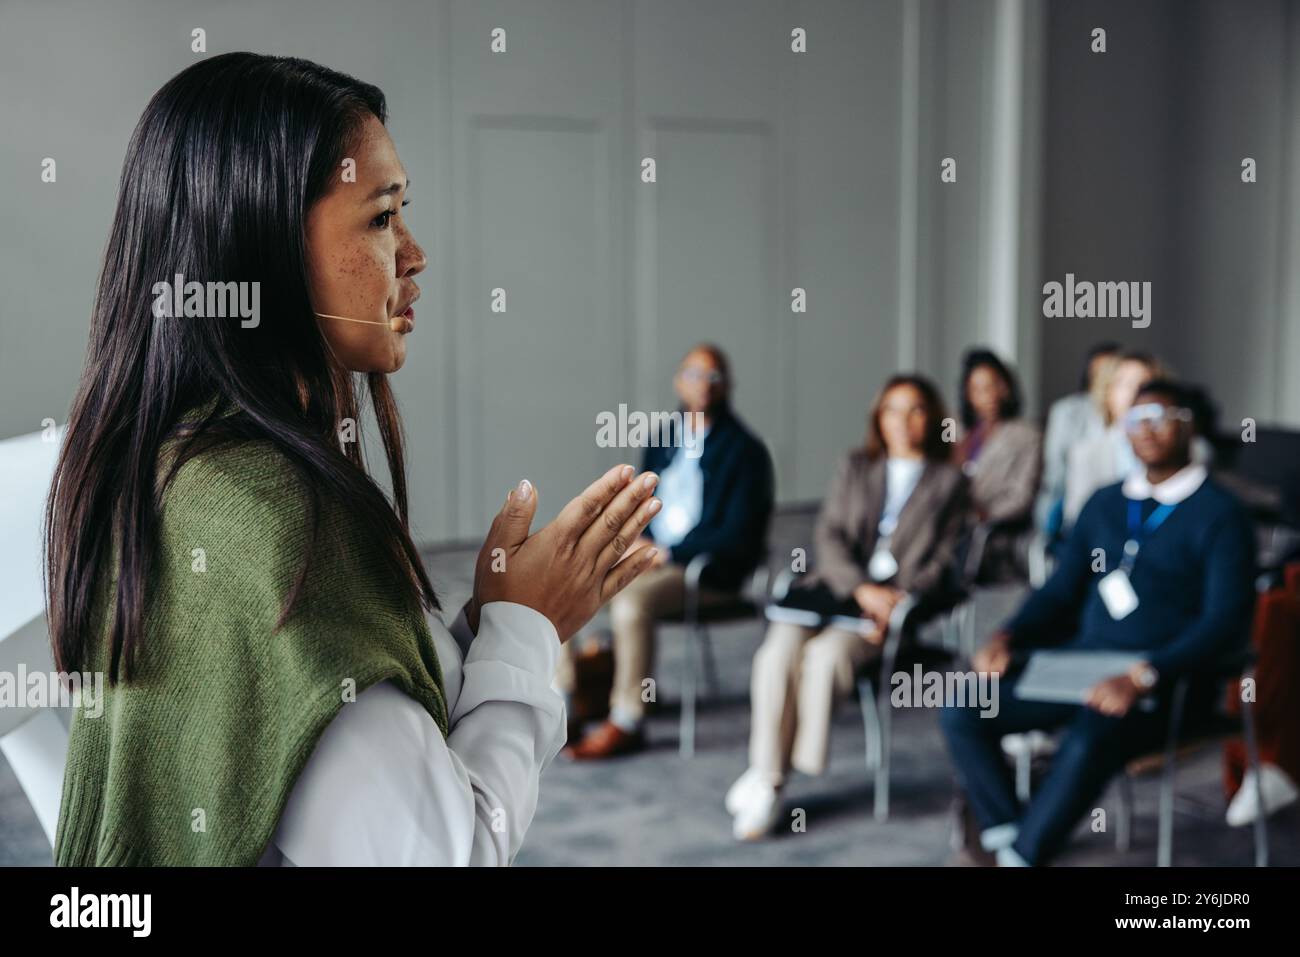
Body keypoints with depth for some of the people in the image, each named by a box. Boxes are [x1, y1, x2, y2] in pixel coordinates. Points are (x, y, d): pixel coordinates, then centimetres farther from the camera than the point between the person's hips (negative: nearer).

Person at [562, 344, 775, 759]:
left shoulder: (744, 451, -6)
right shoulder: (663, 439, 14)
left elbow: (737, 537, -13)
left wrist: (668, 554, -16)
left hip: (707, 570, -7)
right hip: (650, 556, 7)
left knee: (631, 600, -33)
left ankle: (627, 723, -21)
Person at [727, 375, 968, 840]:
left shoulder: (948, 479, 17)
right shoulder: (854, 467, 22)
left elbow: (943, 559, 7)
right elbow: (829, 536, 8)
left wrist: (900, 601, -12)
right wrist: (862, 588, -11)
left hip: (898, 601, -2)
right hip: (836, 586, 2)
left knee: (826, 652, -33)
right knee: (779, 652, -29)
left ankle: (768, 769, -18)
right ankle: (767, 784, -24)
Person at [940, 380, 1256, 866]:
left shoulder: (1219, 514, -2)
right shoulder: (1105, 504, 17)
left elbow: (1226, 620, -13)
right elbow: (1060, 590, 19)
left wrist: (1145, 676, -27)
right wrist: (1009, 637, -2)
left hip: (1165, 681, -6)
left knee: (1086, 742, -37)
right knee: (962, 711, -14)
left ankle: (1022, 855, -22)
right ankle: (1008, 838, -15)